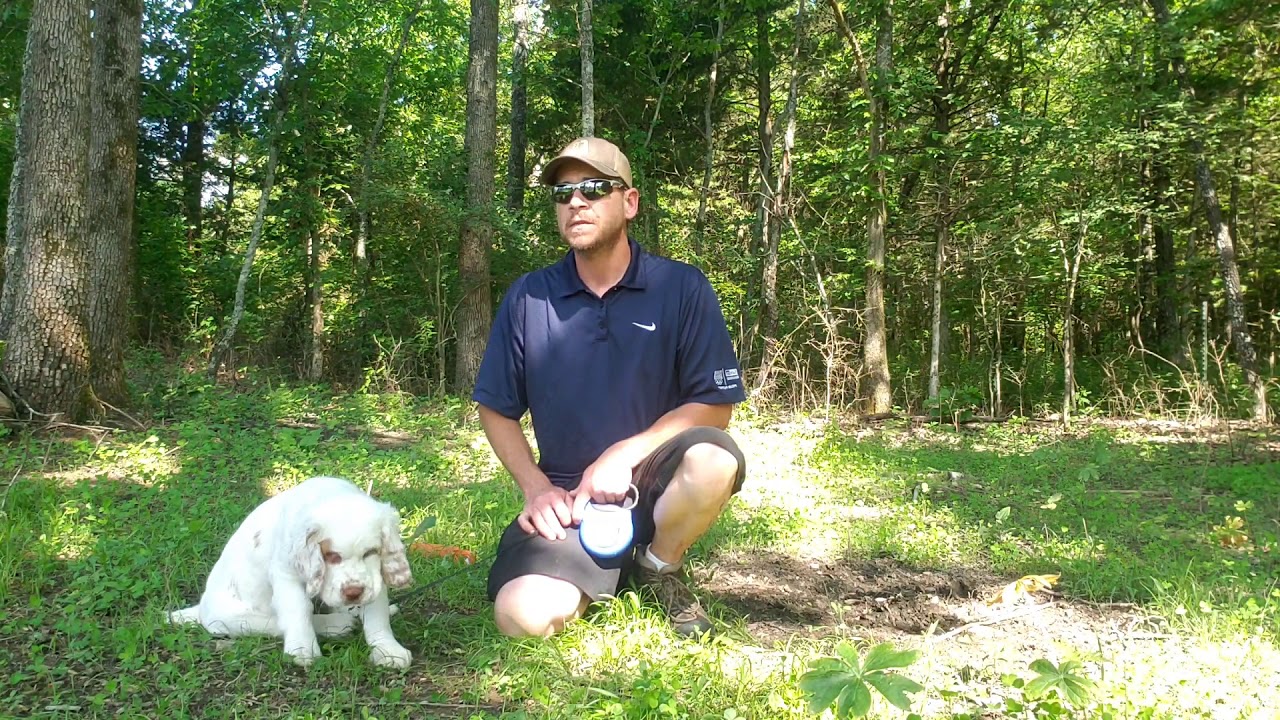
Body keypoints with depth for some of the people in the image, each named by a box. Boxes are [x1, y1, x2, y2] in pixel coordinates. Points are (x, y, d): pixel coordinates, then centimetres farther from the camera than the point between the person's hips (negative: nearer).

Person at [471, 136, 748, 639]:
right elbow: (496, 409, 9)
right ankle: (601, 576, 12)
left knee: (713, 460, -35)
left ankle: (660, 567, -1)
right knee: (523, 615, -25)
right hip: (567, 500, 1)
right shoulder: (528, 297, 1)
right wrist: (536, 488, -4)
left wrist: (626, 454, -17)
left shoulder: (683, 289, -5)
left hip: (652, 482, -1)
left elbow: (715, 405, -8)